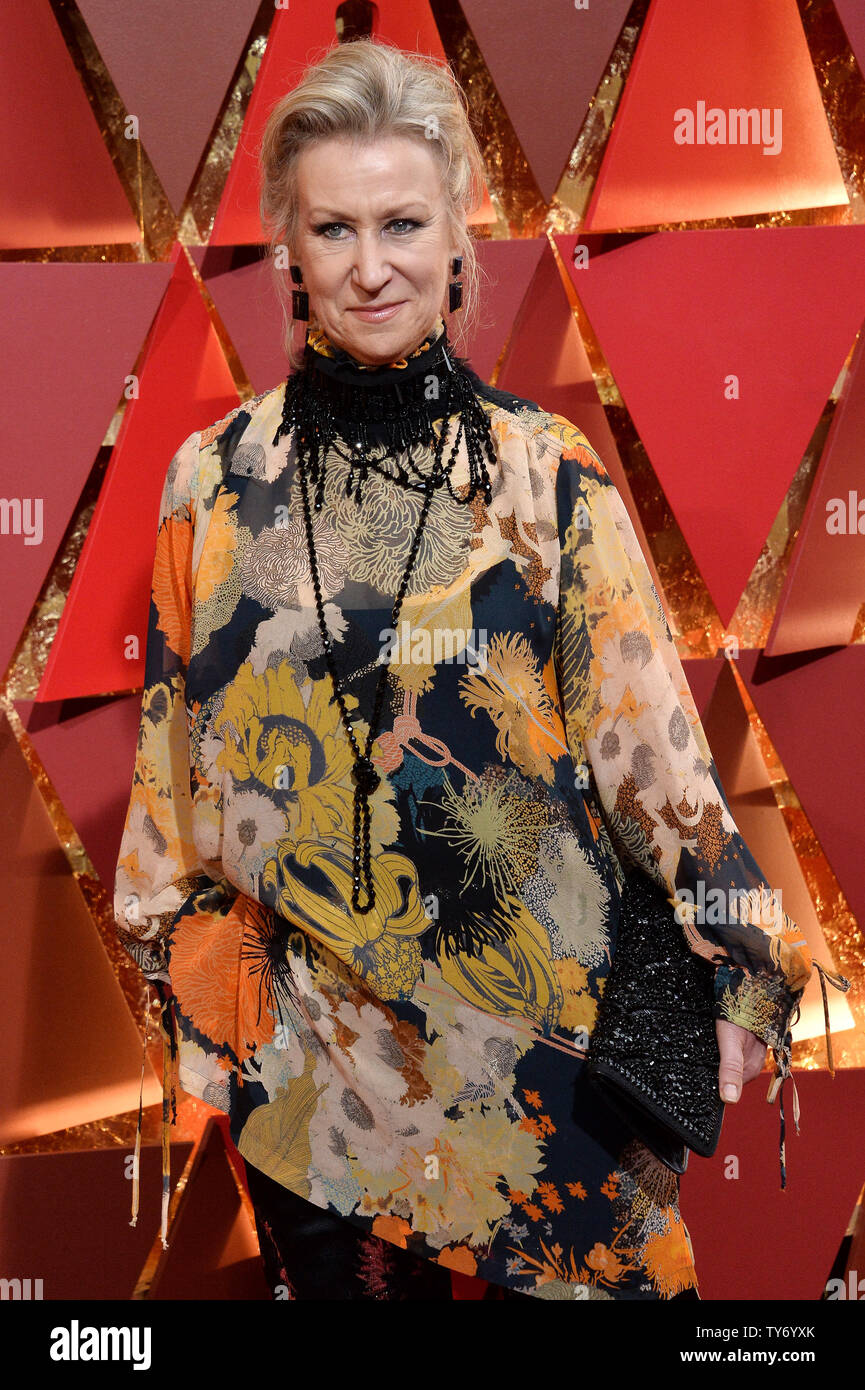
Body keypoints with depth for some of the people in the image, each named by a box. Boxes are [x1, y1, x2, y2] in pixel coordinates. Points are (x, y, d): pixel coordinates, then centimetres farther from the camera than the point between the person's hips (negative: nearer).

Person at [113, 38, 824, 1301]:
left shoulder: (548, 474, -6)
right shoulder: (219, 483, -3)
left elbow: (647, 734, -6)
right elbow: (173, 747, 5)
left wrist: (737, 974, -9)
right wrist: (181, 967, 9)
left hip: (536, 1006, -1)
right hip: (308, 1036, 1)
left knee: (579, 1265, 13)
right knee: (337, 1269, 17)